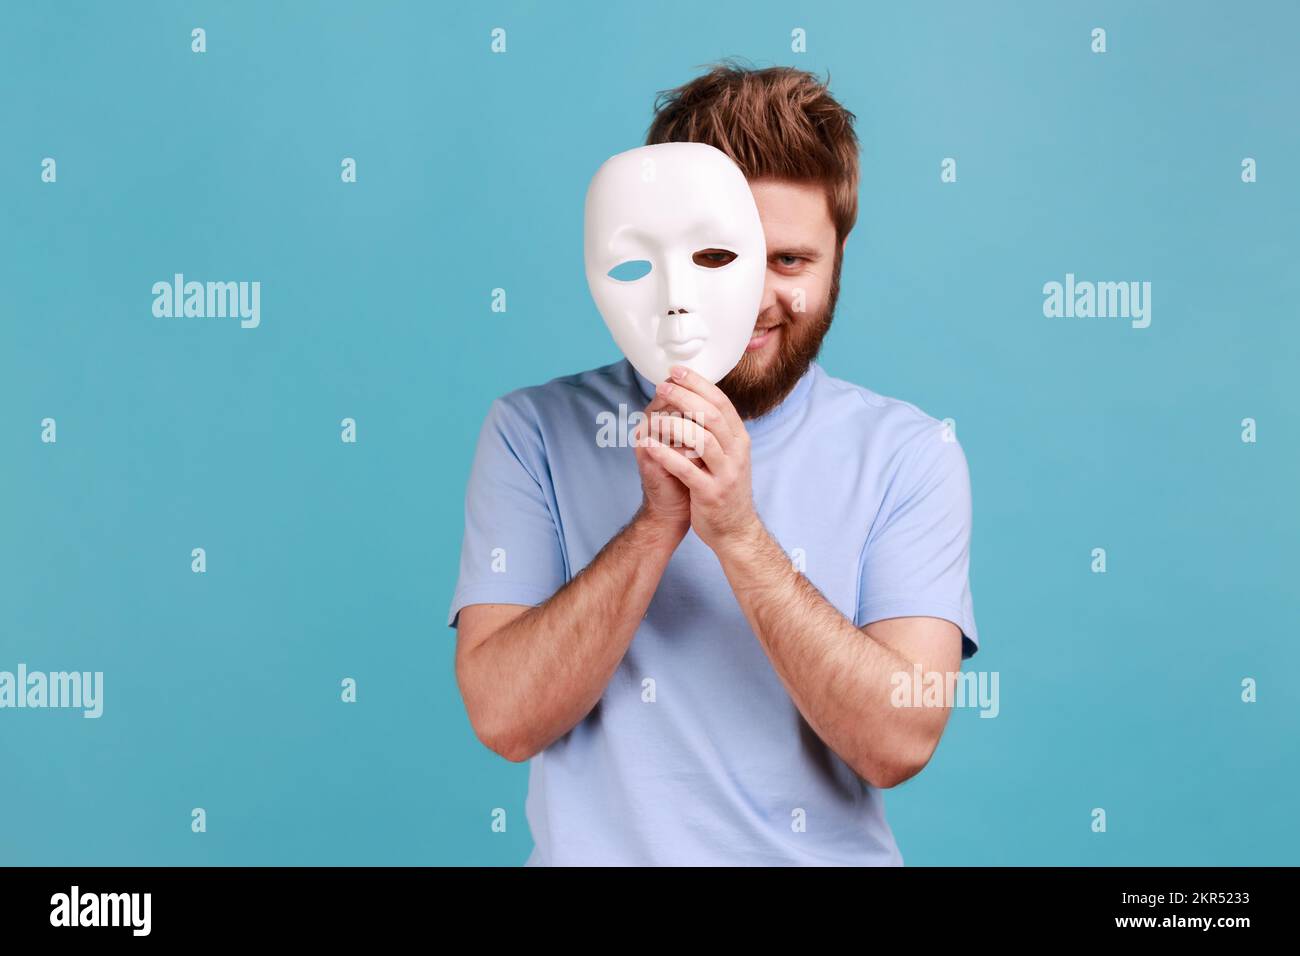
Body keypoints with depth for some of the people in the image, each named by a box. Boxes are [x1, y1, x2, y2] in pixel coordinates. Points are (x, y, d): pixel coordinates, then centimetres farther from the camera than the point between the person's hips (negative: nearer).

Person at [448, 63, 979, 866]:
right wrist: (657, 521, -18)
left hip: (827, 852, 0)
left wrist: (739, 531, -19)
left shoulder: (911, 455, -2)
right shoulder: (535, 432, -1)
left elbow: (898, 742, -10)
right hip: (594, 848, 0)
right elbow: (507, 718, -8)